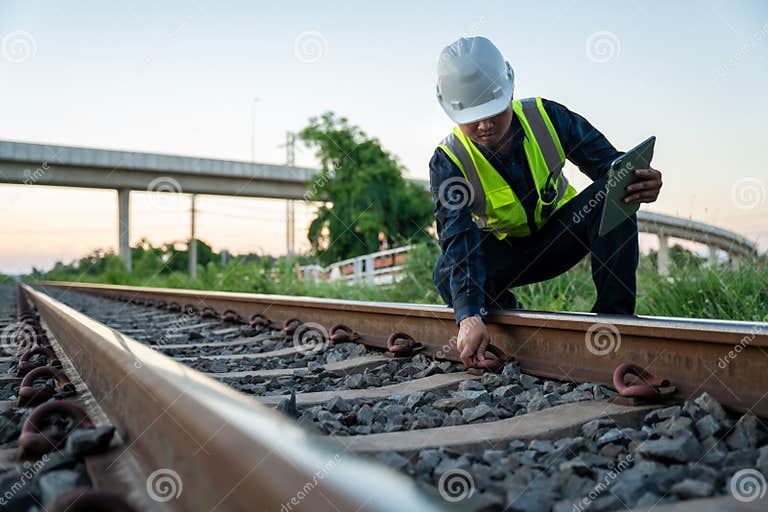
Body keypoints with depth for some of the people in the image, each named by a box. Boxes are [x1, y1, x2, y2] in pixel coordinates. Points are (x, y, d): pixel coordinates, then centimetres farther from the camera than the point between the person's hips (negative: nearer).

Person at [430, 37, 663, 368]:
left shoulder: (546, 116, -18)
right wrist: (469, 317, -49)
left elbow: (611, 163, -11)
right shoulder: (448, 162, -23)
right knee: (449, 274, -32)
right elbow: (458, 239, -35)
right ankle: (510, 319, 0)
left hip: (558, 236, 2)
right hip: (503, 253, -1)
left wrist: (641, 184, -37)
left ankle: (613, 314, -24)